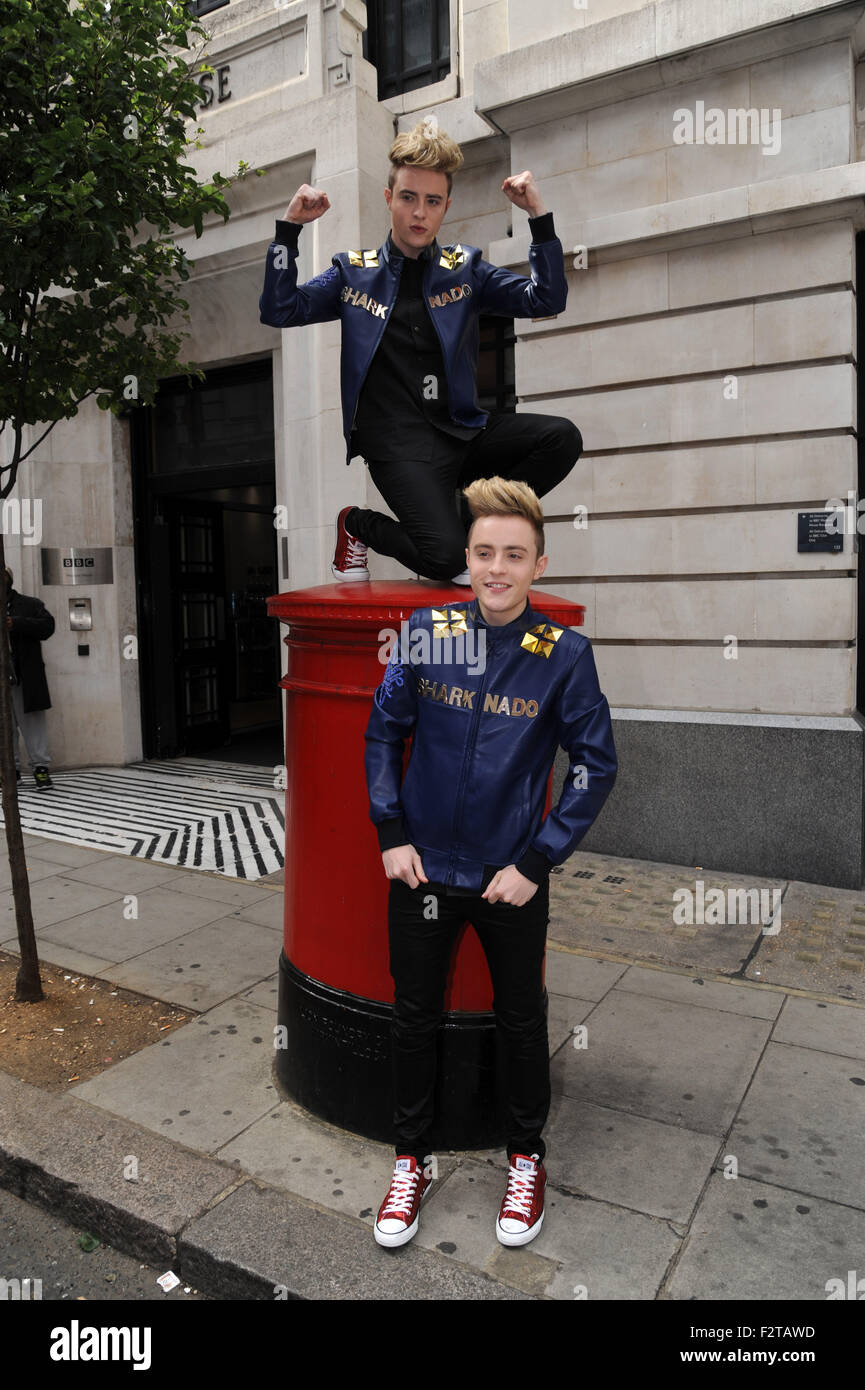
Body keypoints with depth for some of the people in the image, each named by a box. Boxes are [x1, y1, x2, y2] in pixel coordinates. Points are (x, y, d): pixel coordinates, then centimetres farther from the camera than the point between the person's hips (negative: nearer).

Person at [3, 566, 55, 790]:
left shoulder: (30, 604, 8)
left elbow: (47, 626, -5)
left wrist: (16, 623, -16)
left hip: (25, 677, -3)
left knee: (32, 721, -1)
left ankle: (40, 767, 2)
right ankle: (11, 769, 14)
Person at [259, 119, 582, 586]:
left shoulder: (465, 269, 14)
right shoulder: (354, 272, 11)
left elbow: (546, 302, 6)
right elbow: (279, 311, 3)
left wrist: (538, 215, -4)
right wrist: (290, 227, -4)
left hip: (461, 430, 4)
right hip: (398, 441, -4)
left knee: (562, 437, -21)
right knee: (444, 560, -24)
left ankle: (466, 523, -2)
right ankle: (359, 524, 9)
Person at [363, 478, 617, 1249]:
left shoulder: (564, 654, -12)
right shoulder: (427, 631, -6)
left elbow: (596, 765, -7)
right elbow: (384, 731, 2)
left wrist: (536, 862, -10)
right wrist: (391, 834, -3)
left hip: (511, 879, -1)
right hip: (422, 867, 2)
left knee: (521, 1020, 17)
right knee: (415, 1017, 16)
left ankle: (527, 1159, 42)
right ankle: (411, 1160, 39)